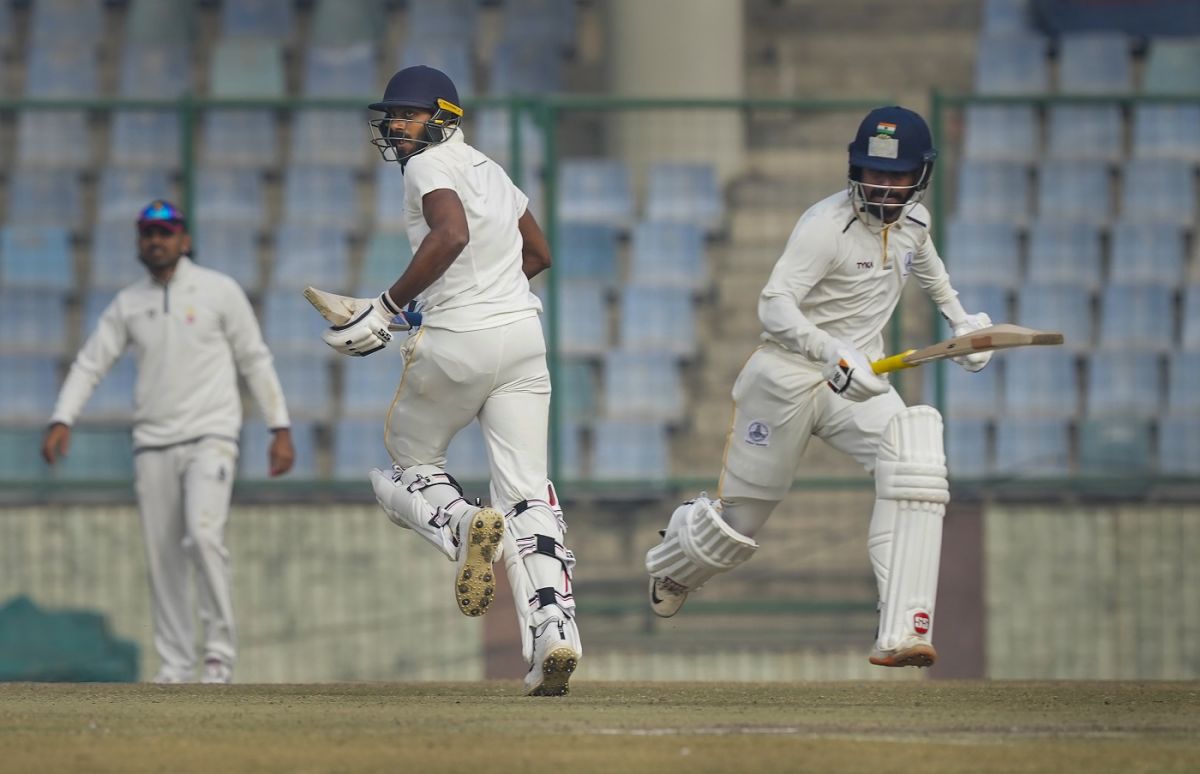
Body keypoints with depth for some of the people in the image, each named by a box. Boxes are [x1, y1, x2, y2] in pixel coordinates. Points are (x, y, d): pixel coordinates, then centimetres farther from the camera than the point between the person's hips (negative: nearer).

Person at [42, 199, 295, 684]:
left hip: (210, 437, -4)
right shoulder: (128, 304, 10)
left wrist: (280, 429, -1)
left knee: (204, 535, -21)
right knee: (162, 555, 1)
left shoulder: (219, 291, 1)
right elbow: (90, 364, 7)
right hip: (152, 443, 4)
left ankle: (220, 652, -13)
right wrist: (62, 420, -8)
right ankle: (176, 664, 7)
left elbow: (255, 361, 4)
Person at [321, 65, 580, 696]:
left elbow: (452, 236, -23)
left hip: (459, 340, -7)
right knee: (525, 489, -1)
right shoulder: (490, 170, 21)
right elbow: (538, 253, 30)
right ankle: (554, 627, -18)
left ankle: (464, 525, -19)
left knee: (407, 462, 14)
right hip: (523, 332, 7)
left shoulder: (431, 166, -4)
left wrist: (388, 307, -20)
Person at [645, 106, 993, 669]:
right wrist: (832, 352, -47)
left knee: (915, 463, -24)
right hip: (788, 376, -5)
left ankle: (902, 634, -30)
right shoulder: (827, 225, -21)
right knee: (741, 515, 7)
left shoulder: (913, 220, 2)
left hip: (859, 382, 5)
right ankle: (673, 564, 47)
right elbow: (773, 306, -32)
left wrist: (961, 320, 34)